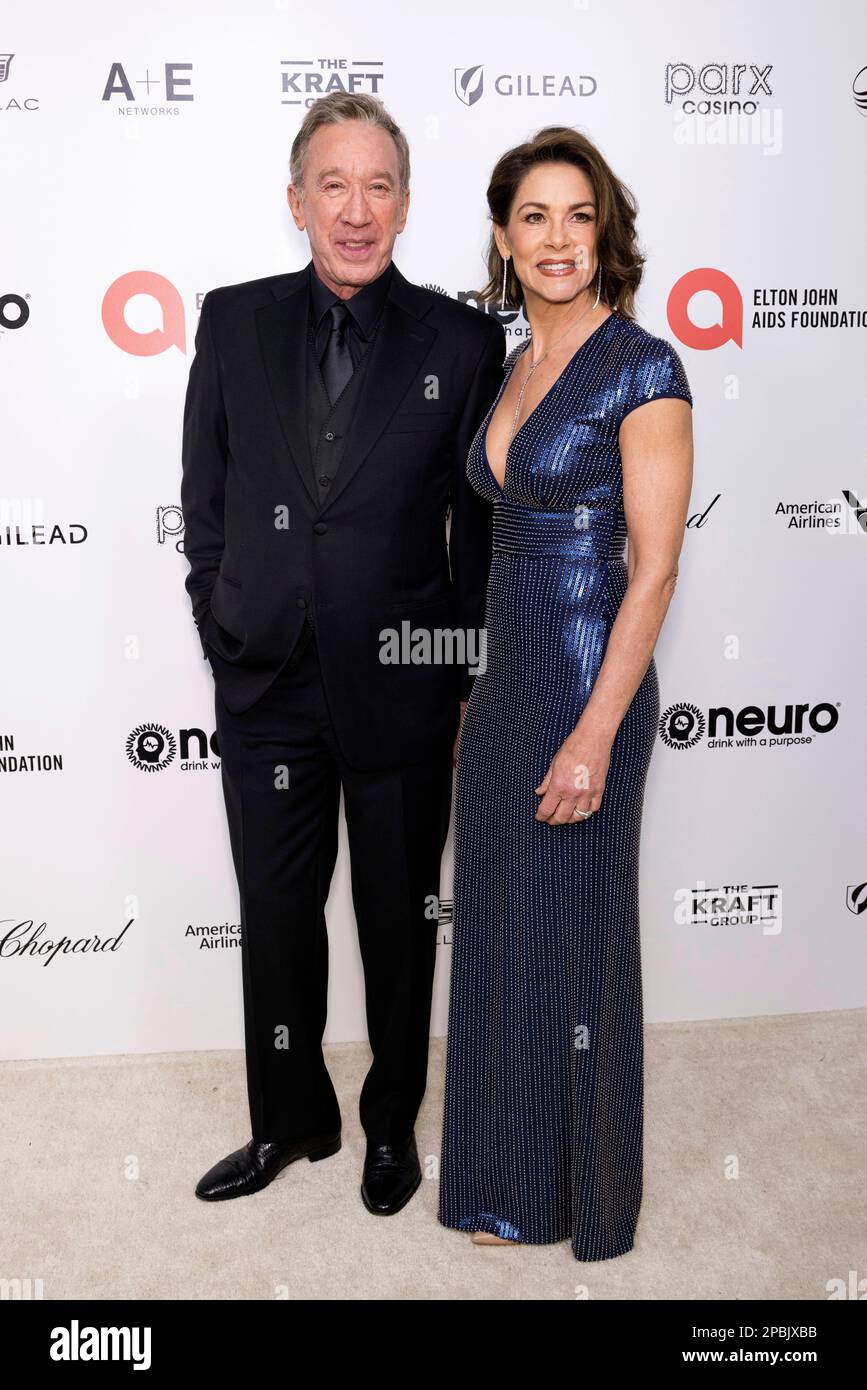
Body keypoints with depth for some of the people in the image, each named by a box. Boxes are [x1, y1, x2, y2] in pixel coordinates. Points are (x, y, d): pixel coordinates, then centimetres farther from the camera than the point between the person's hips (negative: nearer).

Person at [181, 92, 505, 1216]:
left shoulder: (463, 341, -4)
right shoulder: (234, 323, 2)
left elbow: (482, 523, -1)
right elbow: (205, 497, 7)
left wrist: (475, 680, -1)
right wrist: (224, 629, 3)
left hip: (402, 690, -2)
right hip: (265, 688, 2)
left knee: (399, 922, 14)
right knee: (275, 917, 15)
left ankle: (392, 1123, 38)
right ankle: (291, 1122, 39)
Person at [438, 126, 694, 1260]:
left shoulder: (643, 369, -11)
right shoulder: (520, 367, 12)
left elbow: (654, 570, -16)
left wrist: (594, 738, -20)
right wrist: (487, 694, 18)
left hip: (587, 688, -8)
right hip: (506, 686, 8)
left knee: (571, 944, 5)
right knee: (497, 933, 16)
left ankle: (583, 1199, 30)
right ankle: (512, 1186, 37)